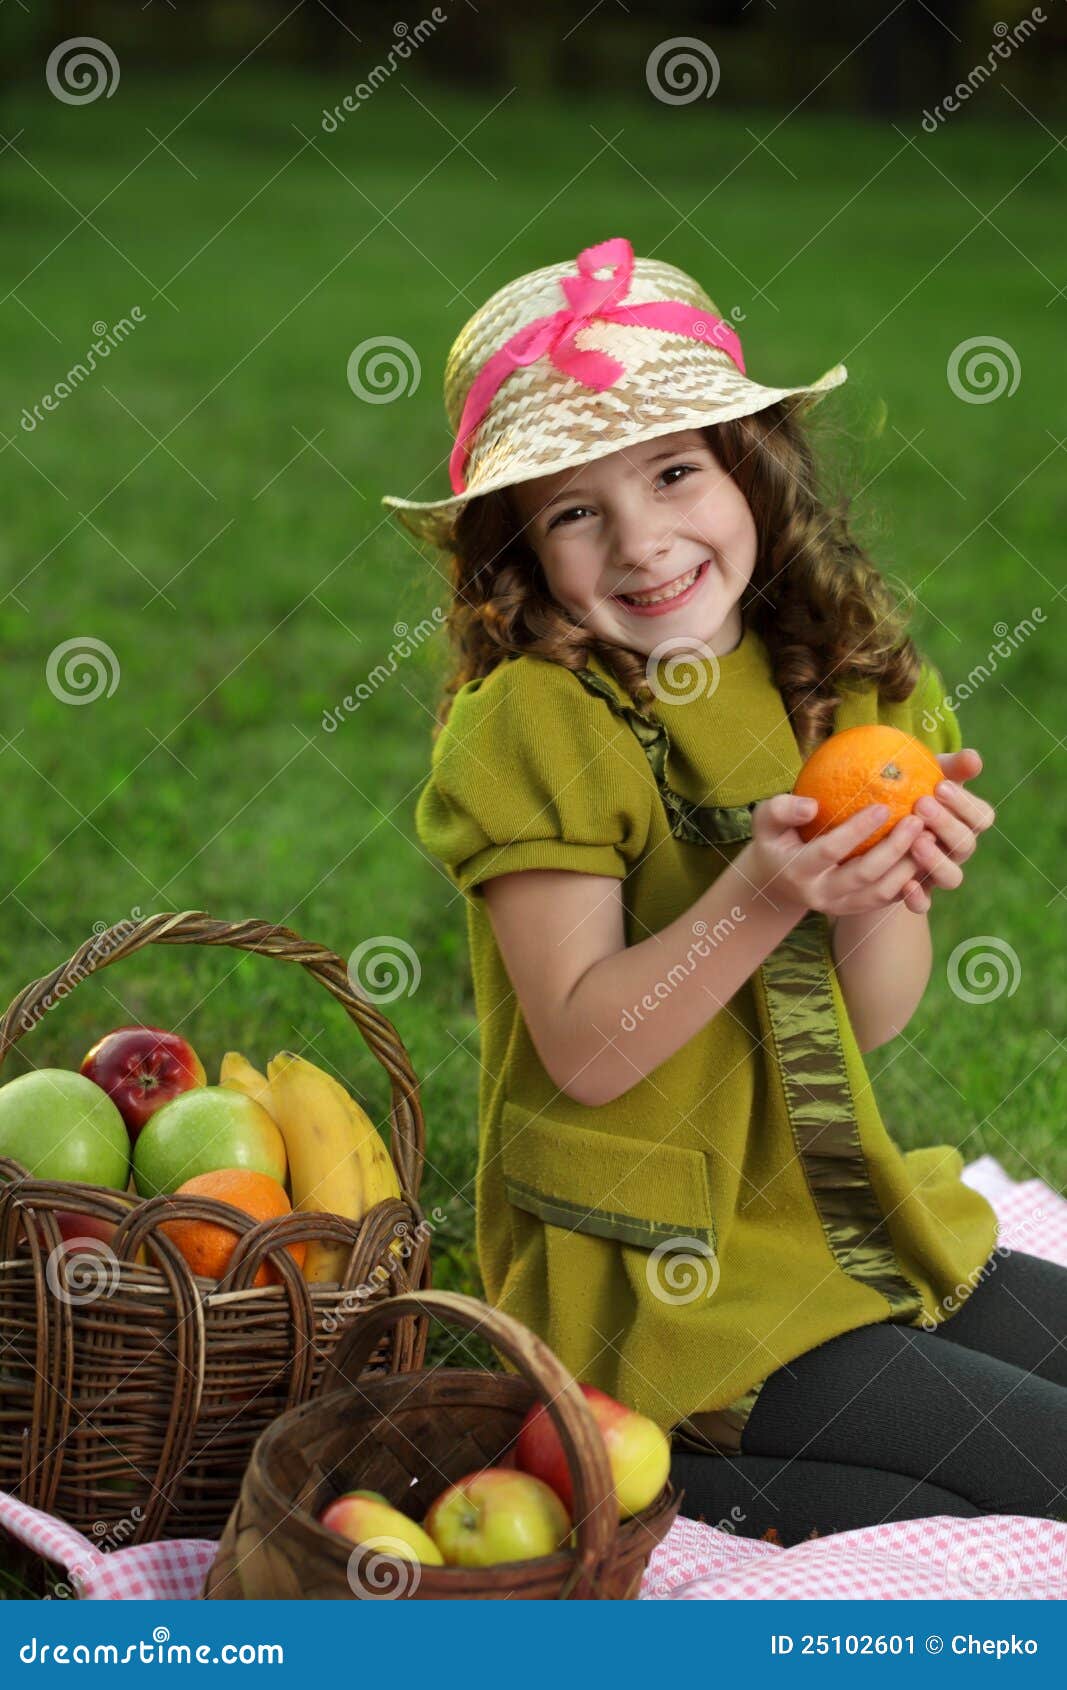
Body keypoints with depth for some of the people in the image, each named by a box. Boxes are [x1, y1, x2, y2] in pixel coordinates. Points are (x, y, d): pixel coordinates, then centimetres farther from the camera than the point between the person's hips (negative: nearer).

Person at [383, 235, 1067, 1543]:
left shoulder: (842, 686, 3)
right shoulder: (527, 721, -15)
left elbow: (874, 1020, 2)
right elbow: (587, 1052, -18)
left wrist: (883, 894, -19)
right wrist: (765, 896, -30)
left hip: (833, 1222, 7)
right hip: (657, 1285, -7)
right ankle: (662, 1484, -3)